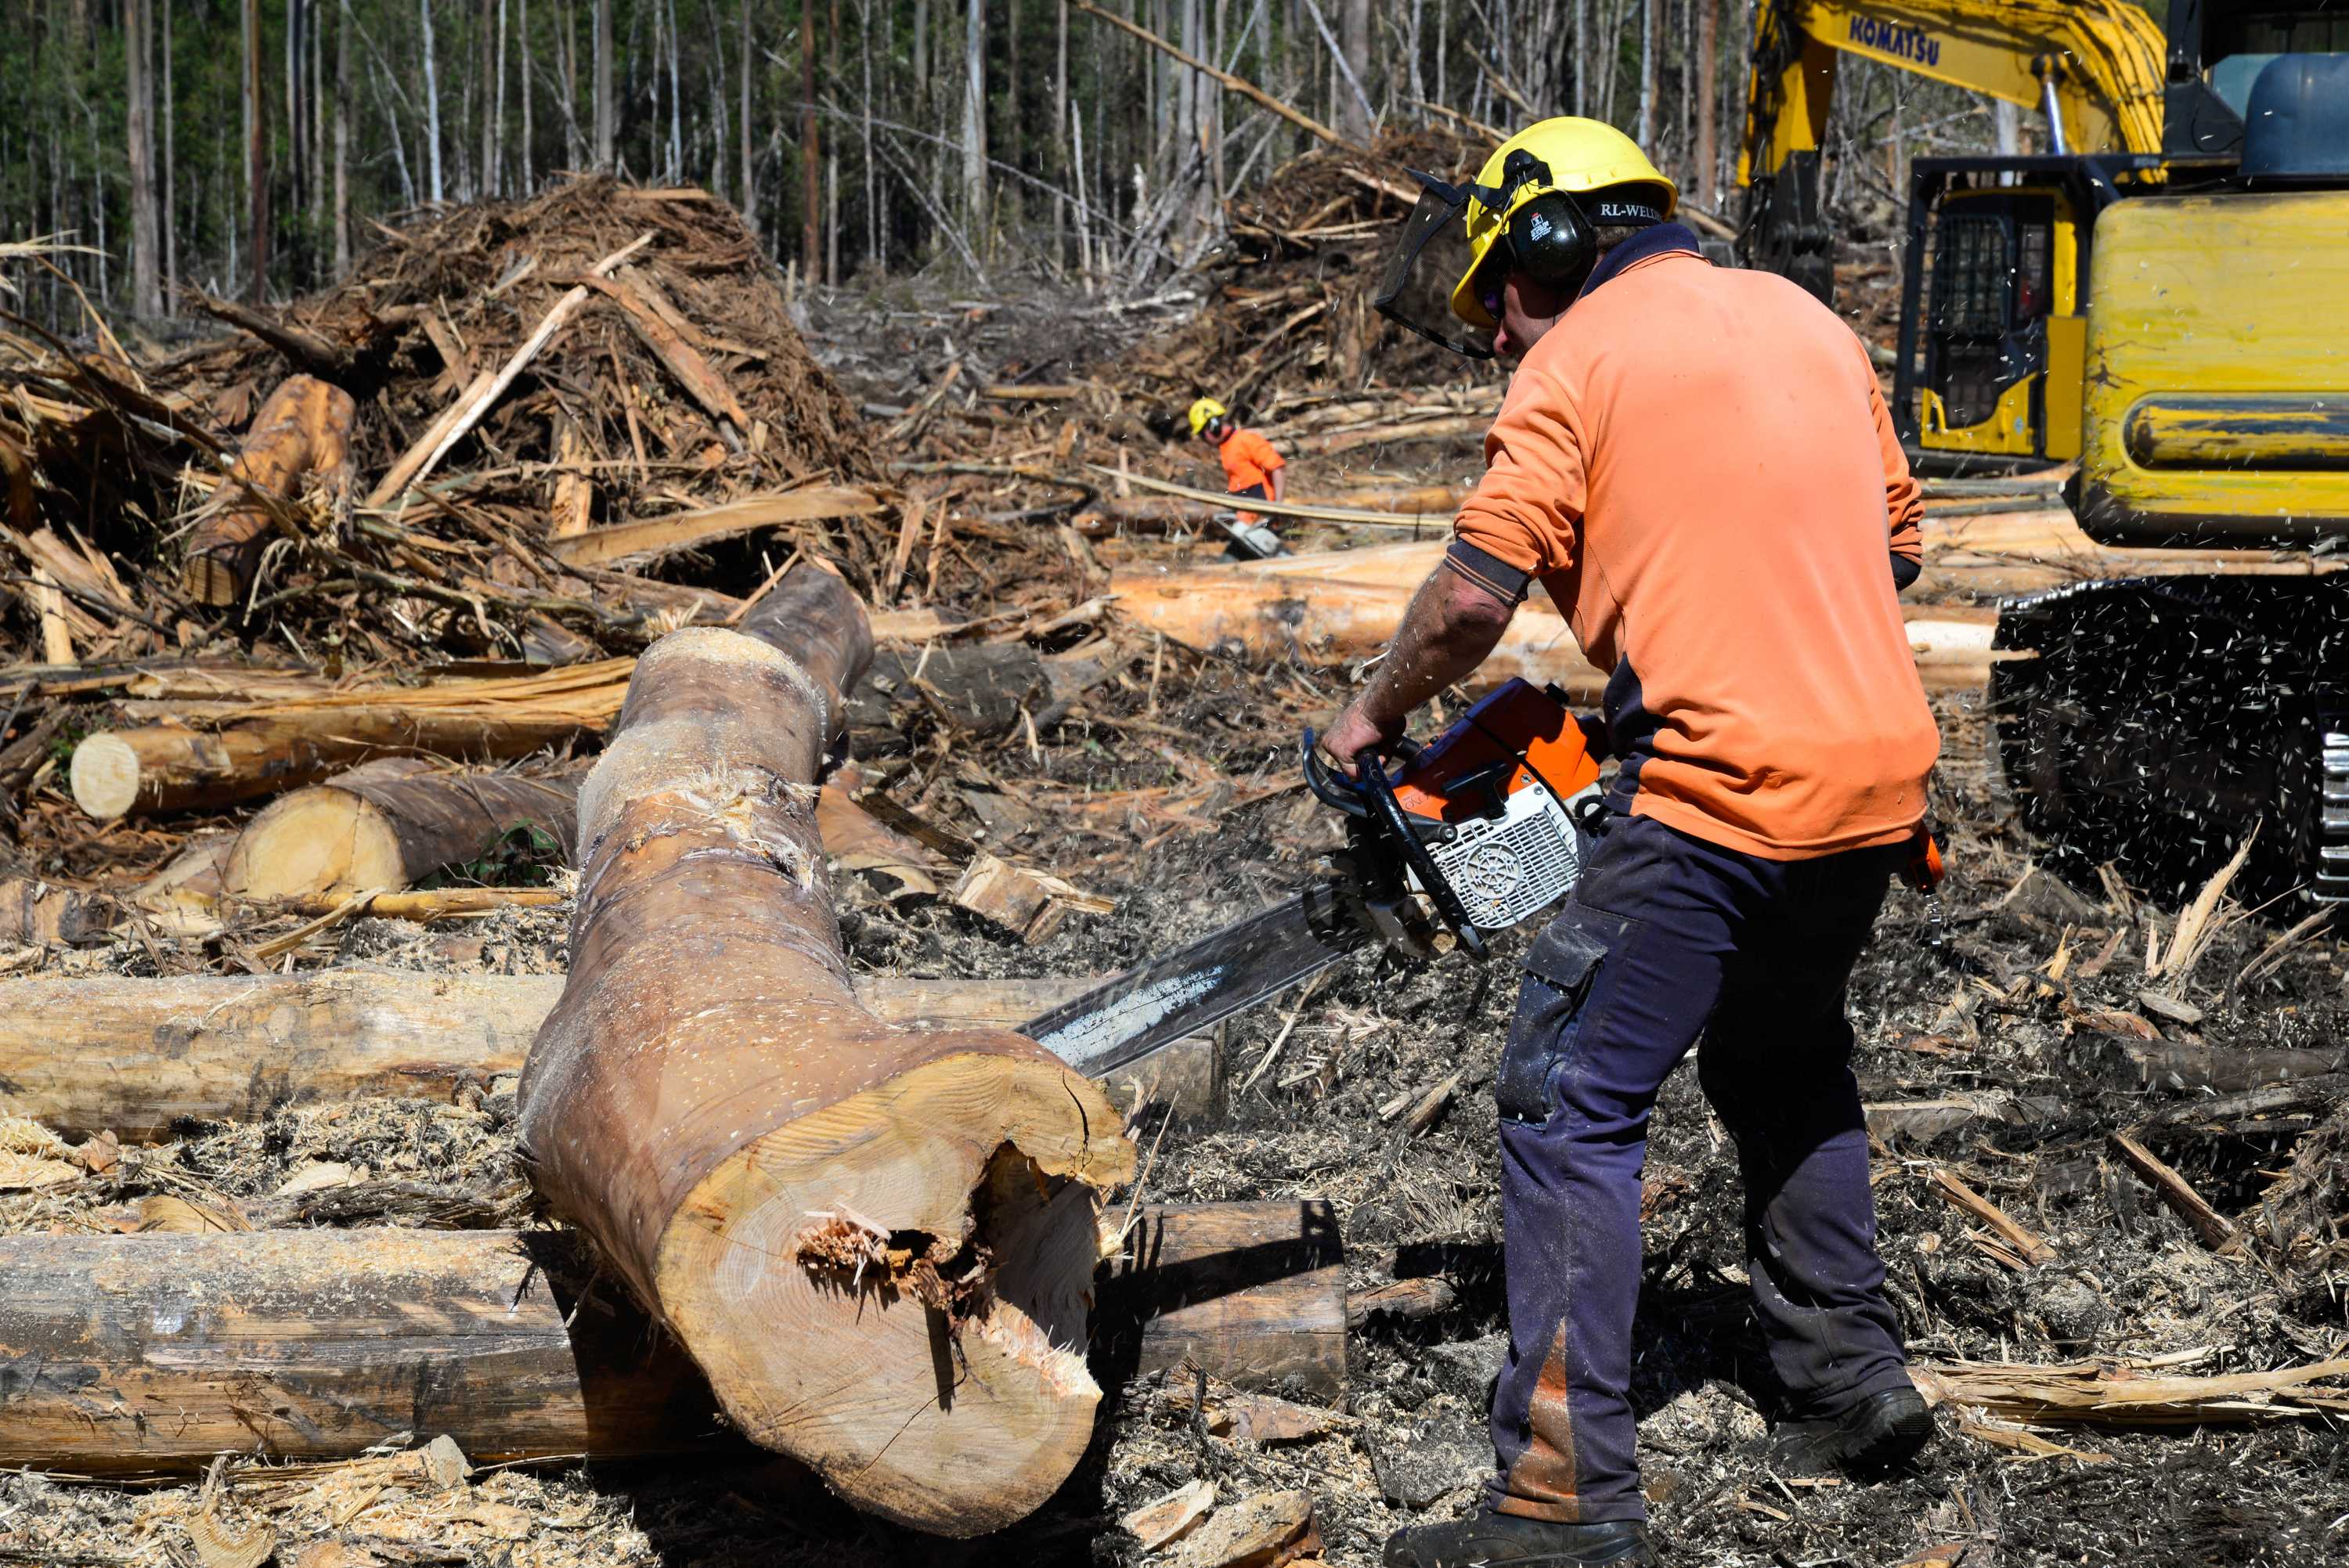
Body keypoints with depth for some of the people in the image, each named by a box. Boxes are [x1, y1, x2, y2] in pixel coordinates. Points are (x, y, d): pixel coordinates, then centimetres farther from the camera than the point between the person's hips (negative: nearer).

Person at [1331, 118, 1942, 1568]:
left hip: (1723, 794, -8)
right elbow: (1897, 546, 23)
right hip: (1882, 772, 8)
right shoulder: (1808, 323, 17)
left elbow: (1477, 594, -9)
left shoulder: (1579, 362, -4)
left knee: (1574, 1107, -4)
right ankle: (1851, 1378, 31)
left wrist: (1375, 719, 7)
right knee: (1786, 1062, 29)